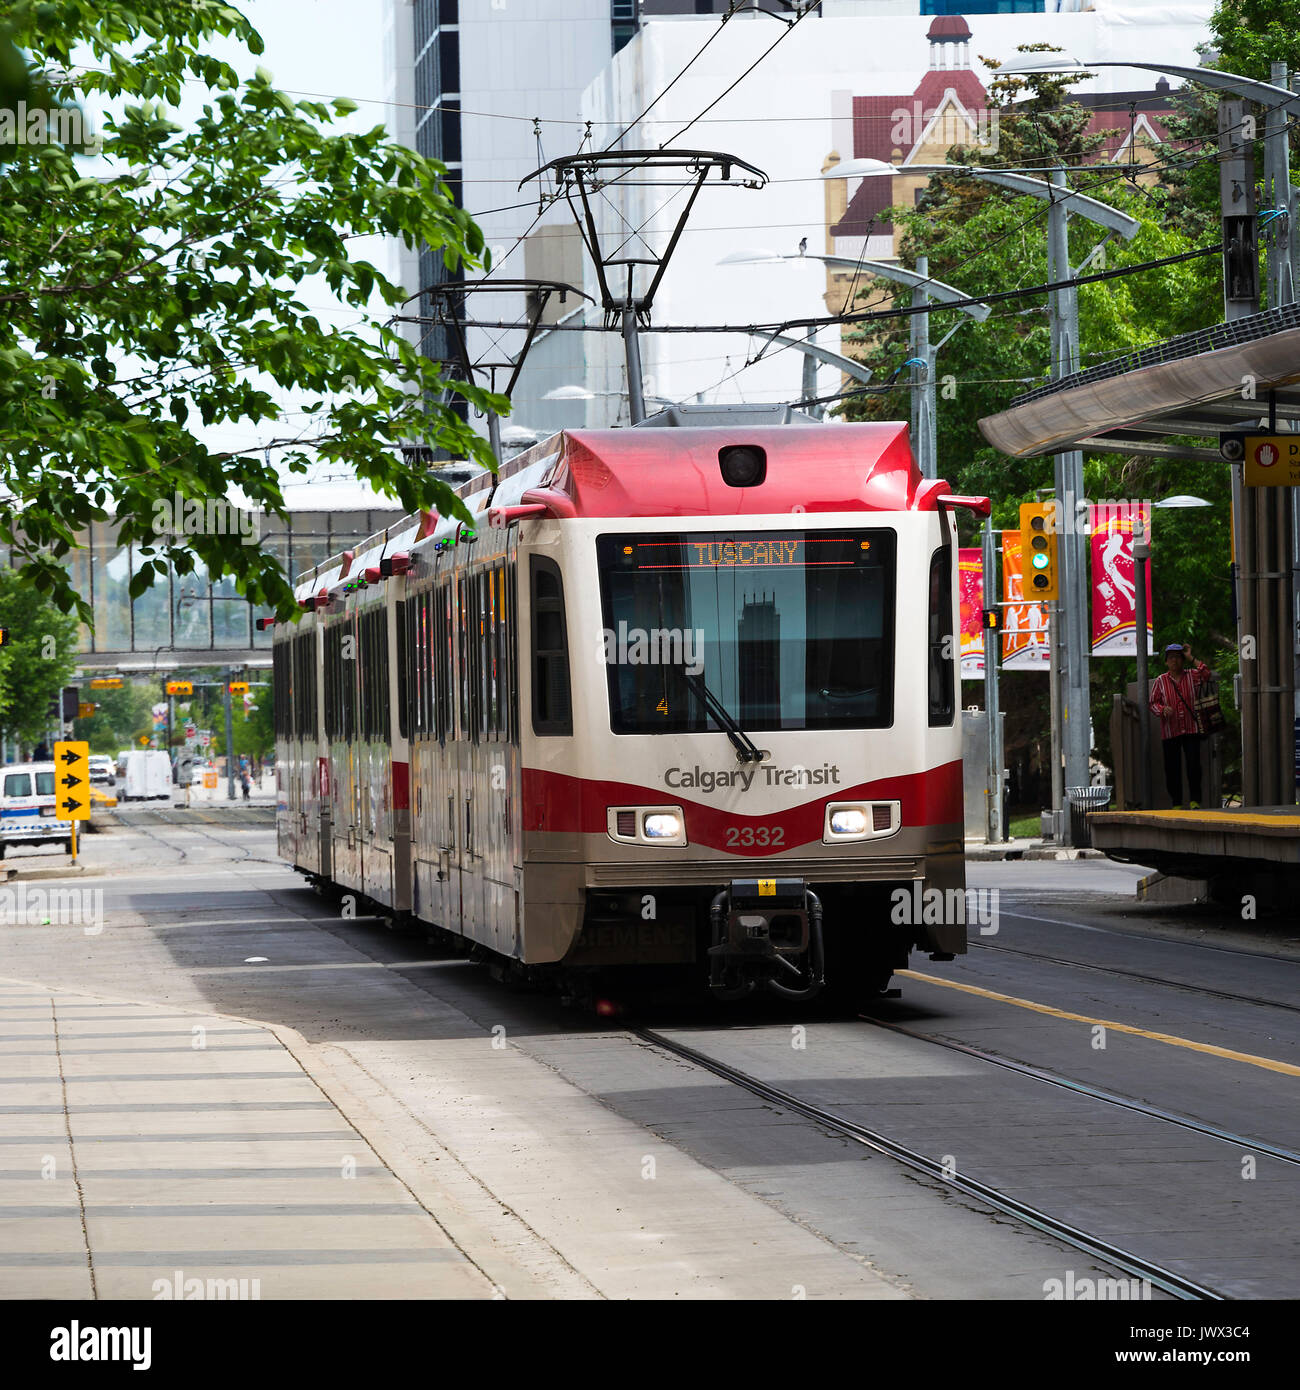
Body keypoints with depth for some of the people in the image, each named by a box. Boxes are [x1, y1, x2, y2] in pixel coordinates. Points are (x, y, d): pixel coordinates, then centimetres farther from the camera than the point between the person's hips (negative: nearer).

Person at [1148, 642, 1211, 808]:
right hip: (1169, 731, 0)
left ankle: (1194, 800, 0)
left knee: (1194, 766, -8)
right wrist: (1163, 709, -14)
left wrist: (1191, 658, -9)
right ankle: (1177, 803, 7)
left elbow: (1206, 673, -13)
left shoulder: (1191, 676, 6)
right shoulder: (1160, 681, 6)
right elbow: (1153, 703, 7)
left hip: (1191, 730, 0)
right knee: (1172, 768, 0)